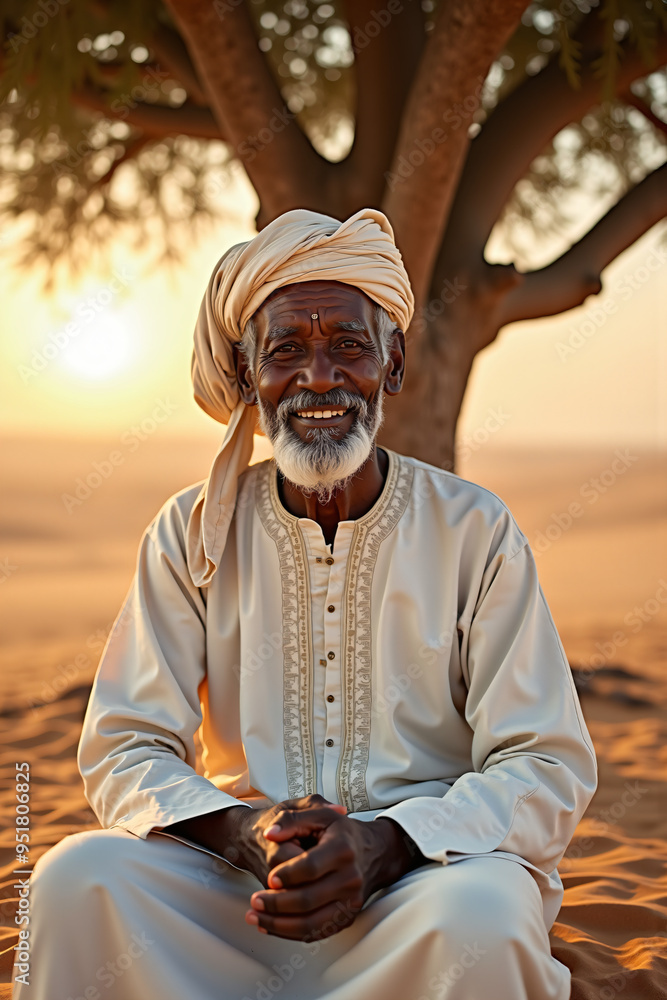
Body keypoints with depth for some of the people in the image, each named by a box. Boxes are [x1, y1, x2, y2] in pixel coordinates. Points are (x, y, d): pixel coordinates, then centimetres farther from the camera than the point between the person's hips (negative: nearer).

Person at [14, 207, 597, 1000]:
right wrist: (243, 831, -20)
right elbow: (124, 751, 1)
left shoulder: (476, 533, -1)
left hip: (422, 872, -1)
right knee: (79, 879, -26)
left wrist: (384, 845, -21)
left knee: (480, 915, -35)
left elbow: (548, 769, -4)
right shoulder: (193, 534, 4)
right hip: (232, 886, 2)